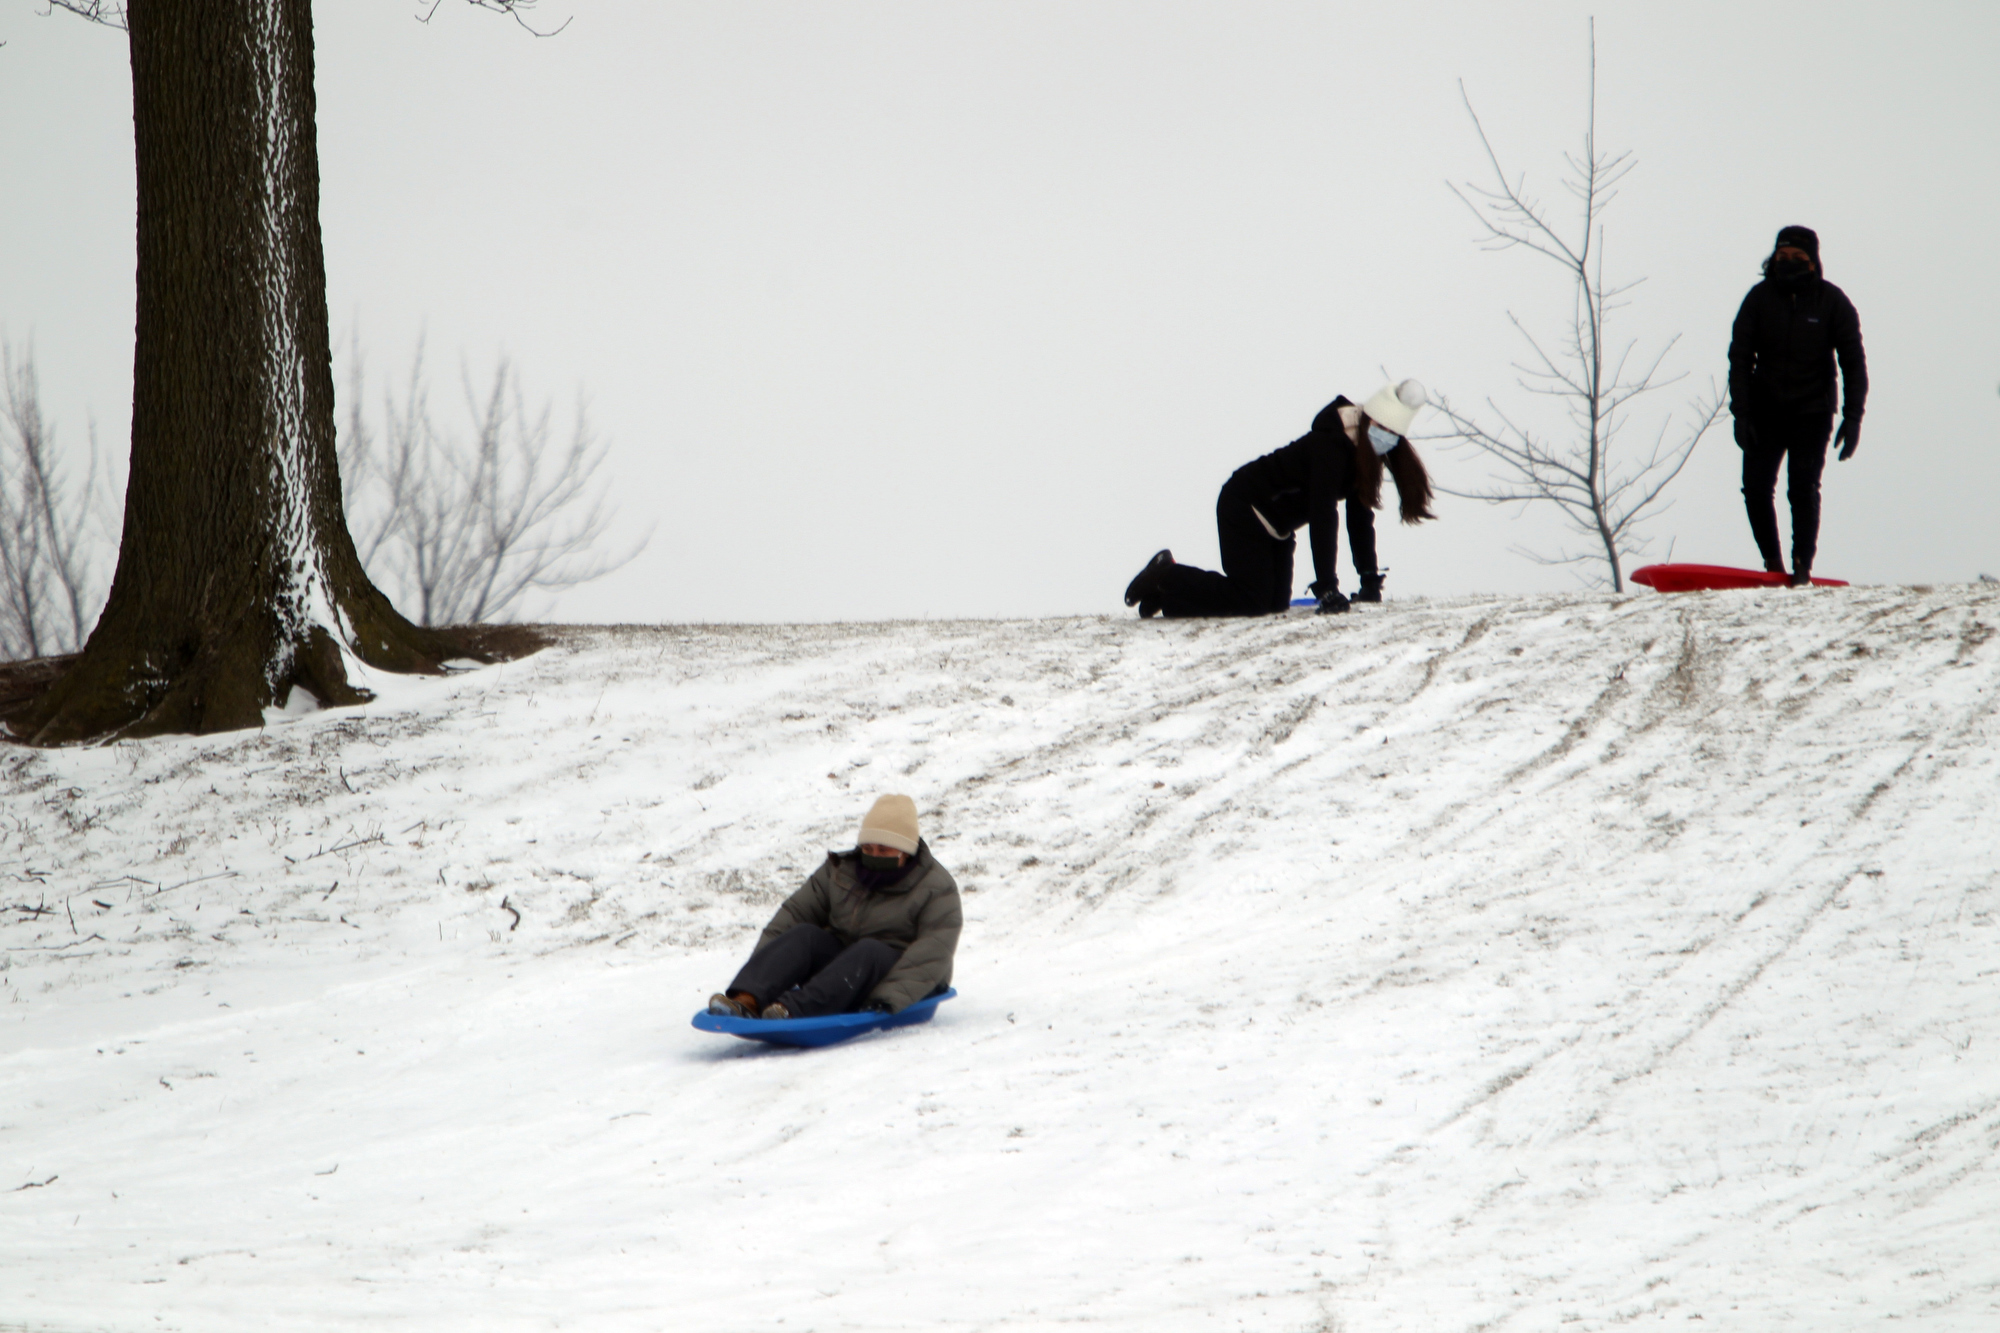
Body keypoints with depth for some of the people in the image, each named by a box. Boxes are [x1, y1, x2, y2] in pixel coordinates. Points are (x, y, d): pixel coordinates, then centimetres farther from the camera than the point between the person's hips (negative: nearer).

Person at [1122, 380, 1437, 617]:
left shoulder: (1364, 452, -1)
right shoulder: (1330, 447, -29)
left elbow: (1360, 517, 4)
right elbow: (1323, 516, -33)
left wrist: (1370, 580, -2)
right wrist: (1326, 588, -35)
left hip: (1276, 521, 10)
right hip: (1245, 508, -10)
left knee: (1276, 603, 9)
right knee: (1252, 602, -16)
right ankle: (1163, 579, 2)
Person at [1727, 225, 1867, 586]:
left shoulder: (1832, 301, -4)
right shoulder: (1760, 298, 0)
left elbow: (1853, 362, -1)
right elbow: (1740, 357, 0)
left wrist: (1853, 417, -9)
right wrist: (1741, 412, -9)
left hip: (1811, 414, -2)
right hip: (1765, 410, 2)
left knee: (1803, 491, -8)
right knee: (1756, 487, -4)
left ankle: (1802, 568, -1)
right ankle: (1773, 564, 10)